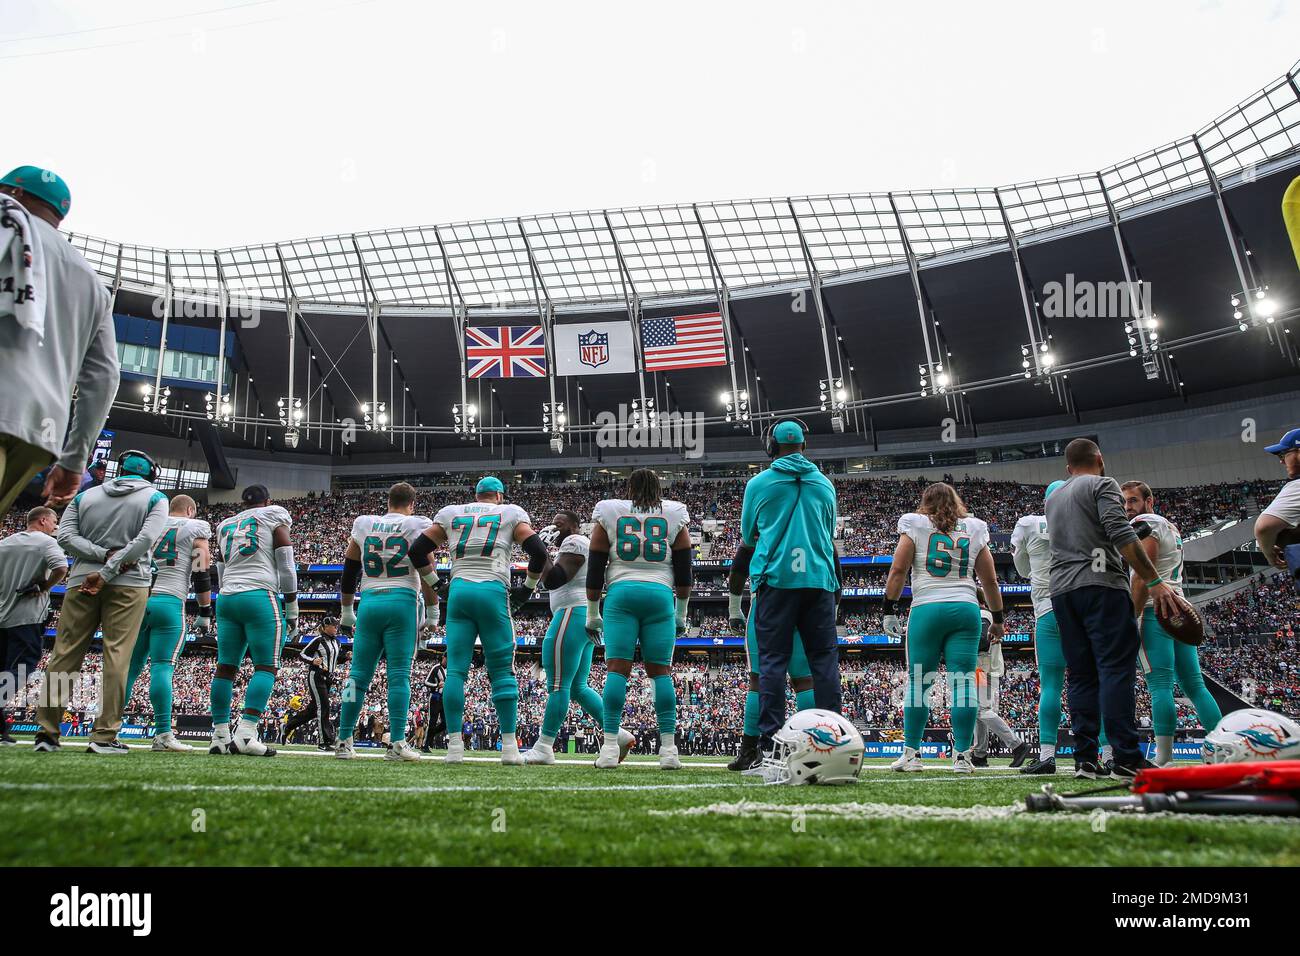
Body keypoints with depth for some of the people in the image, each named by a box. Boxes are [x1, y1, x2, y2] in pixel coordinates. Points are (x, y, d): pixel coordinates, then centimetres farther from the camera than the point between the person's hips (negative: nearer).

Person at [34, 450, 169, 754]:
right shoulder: (155, 498, 5)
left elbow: (65, 536, 2)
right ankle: (104, 736, -8)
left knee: (64, 656, 6)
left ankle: (46, 733, 7)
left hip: (82, 581, 3)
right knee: (116, 657, -4)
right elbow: (146, 539, -10)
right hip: (128, 584, -3)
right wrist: (109, 570, -11)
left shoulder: (85, 496, 15)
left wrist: (105, 555, -6)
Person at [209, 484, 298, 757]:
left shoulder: (226, 525, 22)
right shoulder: (273, 516, 7)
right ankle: (245, 734, -17)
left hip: (227, 598, 6)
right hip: (260, 596, -6)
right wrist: (292, 609, 2)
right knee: (266, 666, -5)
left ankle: (220, 736, 6)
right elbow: (285, 566, 0)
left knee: (226, 667, 7)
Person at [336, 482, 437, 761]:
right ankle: (397, 743, -6)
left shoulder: (364, 524, 13)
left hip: (369, 603, 3)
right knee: (399, 675, -3)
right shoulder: (417, 526, 2)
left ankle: (344, 741, 8)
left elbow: (350, 571, 17)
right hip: (401, 602, -3)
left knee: (359, 674, 7)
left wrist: (346, 608, 25)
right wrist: (432, 610, 3)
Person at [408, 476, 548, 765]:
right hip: (493, 591, -2)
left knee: (456, 670, 4)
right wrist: (527, 588, 13)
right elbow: (538, 551, 2)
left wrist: (436, 584, 23)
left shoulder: (451, 514, 19)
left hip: (459, 591, 2)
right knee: (502, 671, 4)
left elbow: (417, 551, 15)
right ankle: (509, 746, 1)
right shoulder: (511, 513, 12)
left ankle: (455, 746, -1)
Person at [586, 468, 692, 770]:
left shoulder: (609, 513, 11)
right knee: (660, 671, 3)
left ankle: (610, 747, -9)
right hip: (660, 595, 1)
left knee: (617, 668, -3)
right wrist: (681, 612, 19)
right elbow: (684, 570, 11)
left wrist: (592, 612, 15)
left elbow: (595, 568, 9)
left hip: (621, 594, -1)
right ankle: (669, 749, -2)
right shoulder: (675, 515, 13)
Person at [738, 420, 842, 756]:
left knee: (773, 660, -1)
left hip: (776, 578, -2)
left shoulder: (758, 483, 5)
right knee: (824, 659, 5)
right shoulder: (825, 484, 12)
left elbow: (748, 535, 17)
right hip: (819, 578, 2)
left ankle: (769, 744, -5)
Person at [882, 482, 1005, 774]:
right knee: (963, 681, 0)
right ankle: (962, 756, -1)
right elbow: (990, 580, 15)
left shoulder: (914, 525, 7)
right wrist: (998, 619, 24)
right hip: (966, 608, 2)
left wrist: (890, 610, 5)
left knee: (918, 681, 3)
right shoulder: (974, 529, 15)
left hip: (927, 608, -2)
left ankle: (911, 754, 6)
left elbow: (898, 570, 1)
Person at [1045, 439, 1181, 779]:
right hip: (1100, 585, -6)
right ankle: (1126, 758, -14)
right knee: (1117, 668, -9)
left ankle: (1085, 759, 1)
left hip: (1061, 590, 7)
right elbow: (1121, 534, -12)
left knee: (1081, 675, 5)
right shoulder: (1102, 484, 2)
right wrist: (1155, 581, -15)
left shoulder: (1053, 498, 25)